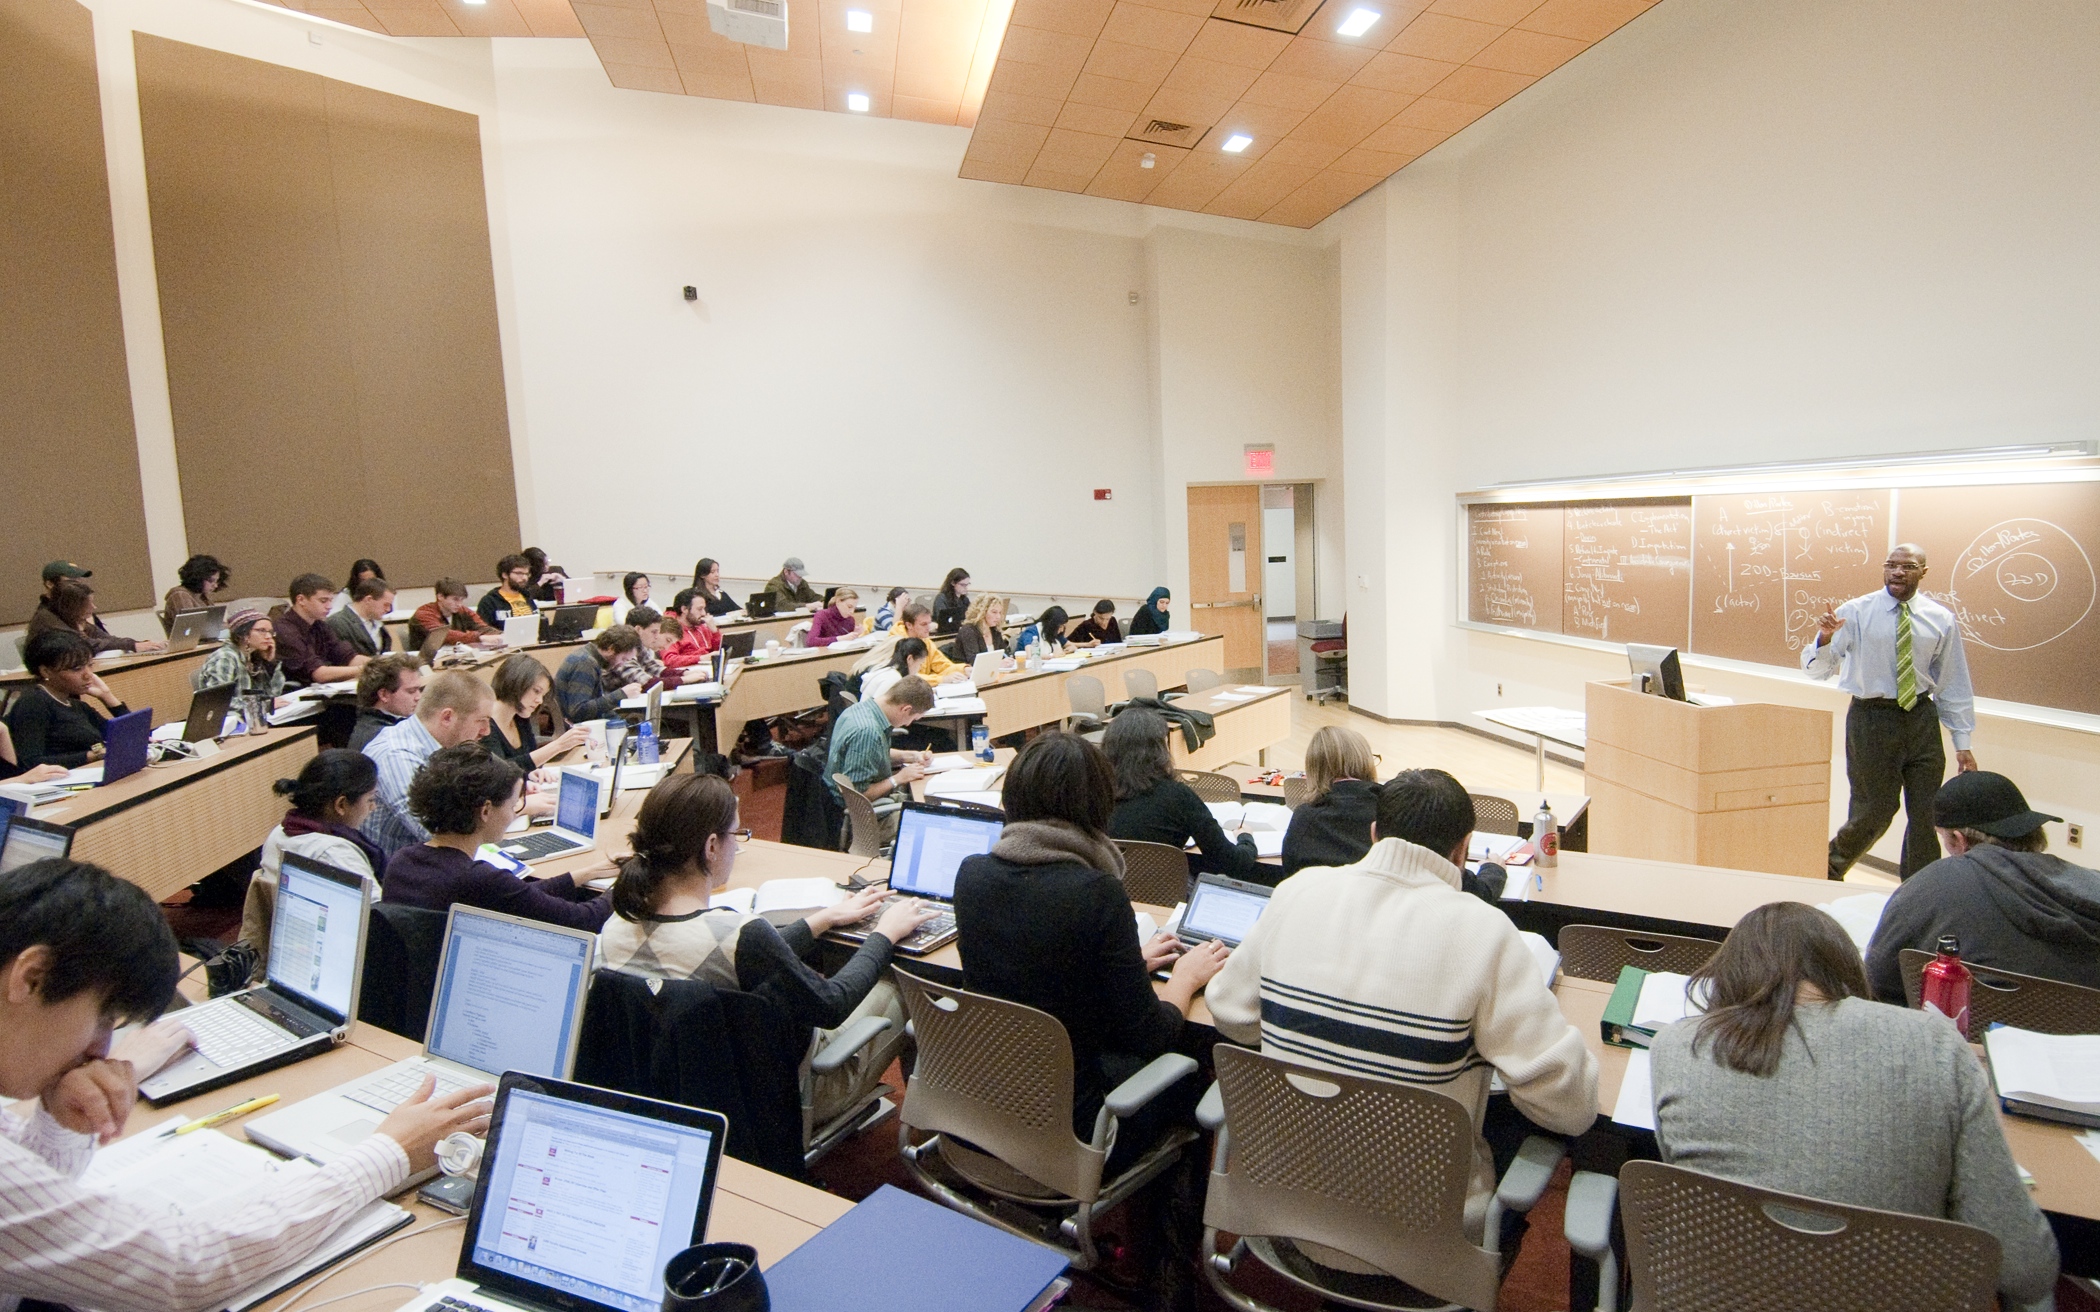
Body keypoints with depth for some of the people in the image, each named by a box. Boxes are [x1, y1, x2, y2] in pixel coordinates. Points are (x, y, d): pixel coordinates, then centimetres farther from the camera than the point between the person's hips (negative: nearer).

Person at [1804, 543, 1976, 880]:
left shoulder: (1941, 619, 2)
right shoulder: (1855, 612, -7)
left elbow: (1952, 683, 8)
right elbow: (1817, 670, -14)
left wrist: (1962, 742, 7)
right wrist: (1825, 640, -35)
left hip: (1922, 718, 3)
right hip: (1872, 719, -3)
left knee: (1927, 814, 9)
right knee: (1875, 812, 2)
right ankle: (1828, 868, 29)